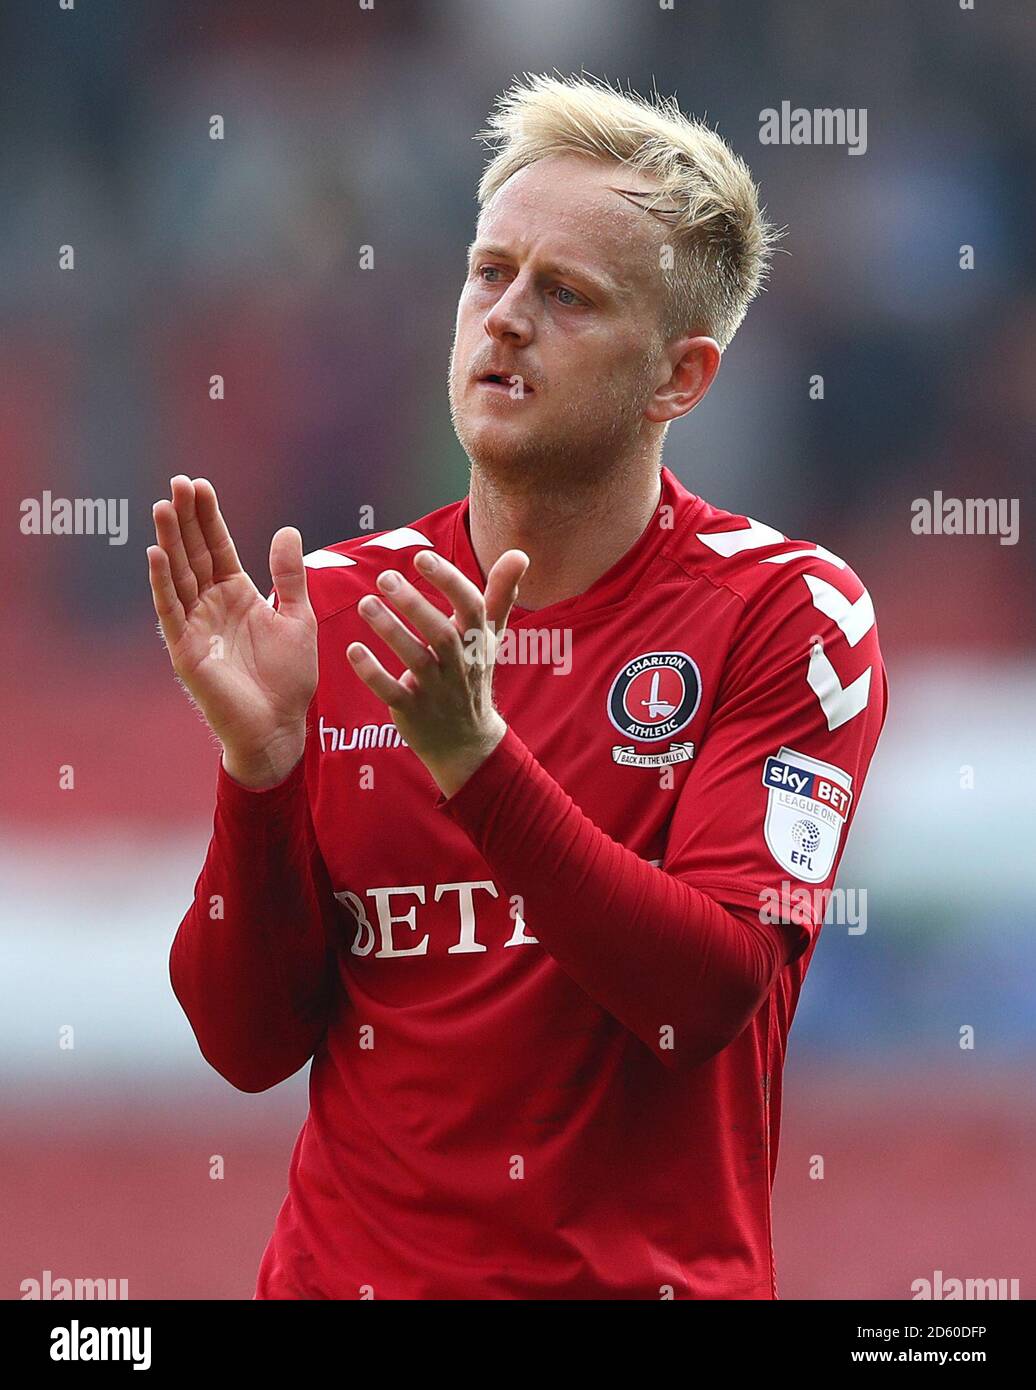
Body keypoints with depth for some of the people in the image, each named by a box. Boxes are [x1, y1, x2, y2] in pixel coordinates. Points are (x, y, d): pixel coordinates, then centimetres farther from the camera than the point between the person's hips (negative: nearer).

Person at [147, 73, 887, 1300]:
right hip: (351, 1268, 2)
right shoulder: (336, 605, 0)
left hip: (652, 1272, -2)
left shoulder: (789, 614, -7)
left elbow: (715, 995, -18)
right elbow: (249, 1046, -3)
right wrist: (259, 762, -18)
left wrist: (472, 756, -27)